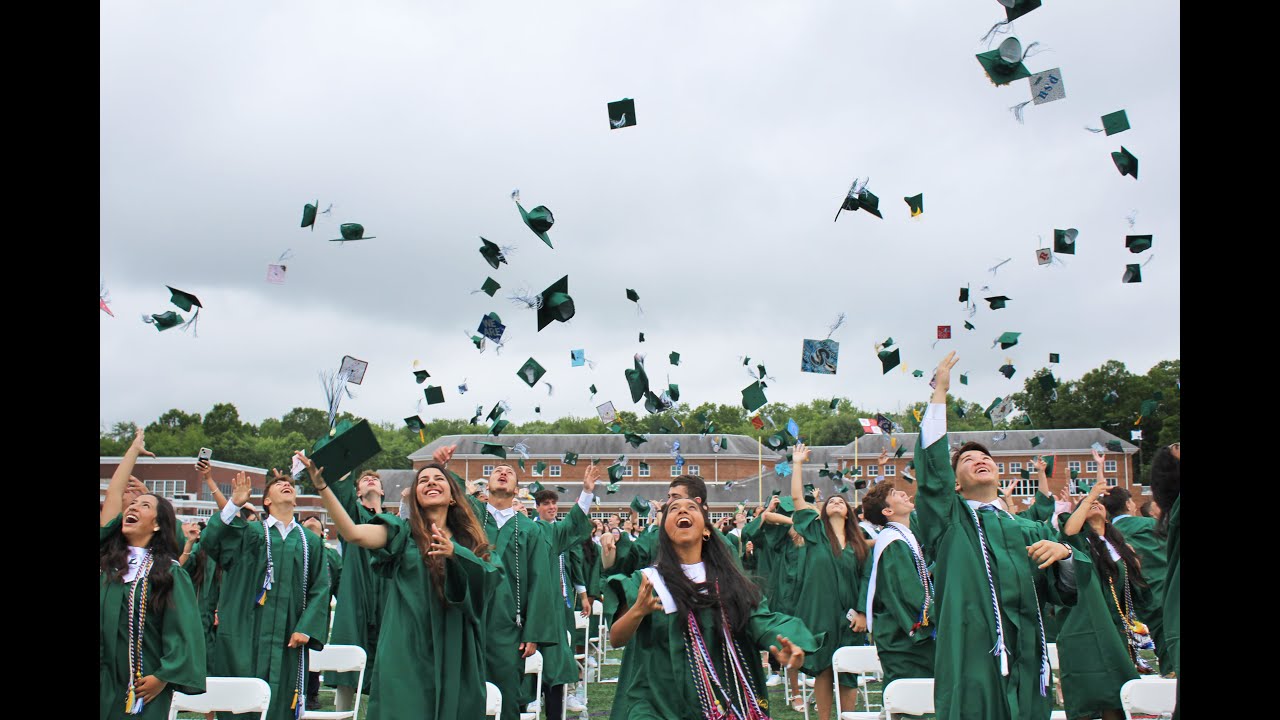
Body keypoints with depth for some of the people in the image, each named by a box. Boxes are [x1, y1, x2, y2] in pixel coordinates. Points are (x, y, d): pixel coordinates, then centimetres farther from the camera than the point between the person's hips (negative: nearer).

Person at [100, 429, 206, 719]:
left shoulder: (170, 572, -1)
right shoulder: (107, 556, 8)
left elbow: (184, 629, -6)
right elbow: (113, 492, 7)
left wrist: (164, 676, -13)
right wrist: (134, 448, 14)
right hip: (104, 683, 3)